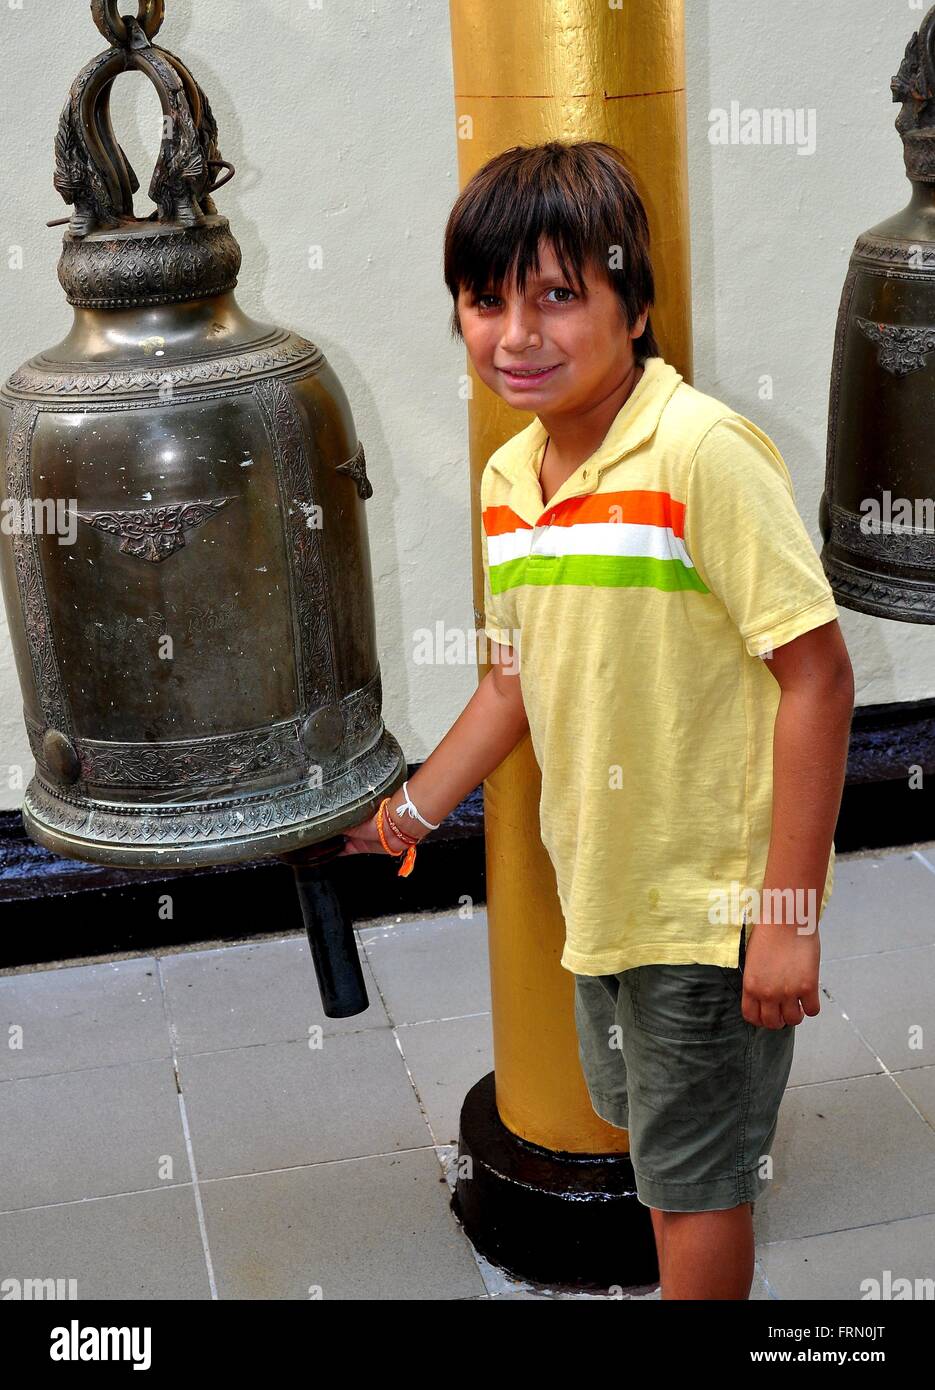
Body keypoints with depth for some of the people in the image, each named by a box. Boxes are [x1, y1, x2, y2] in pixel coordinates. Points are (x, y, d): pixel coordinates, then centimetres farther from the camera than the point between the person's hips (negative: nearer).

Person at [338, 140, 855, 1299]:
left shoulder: (702, 453, -22)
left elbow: (816, 675, -22)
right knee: (652, 1140, 25)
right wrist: (407, 814, 12)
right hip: (596, 891, 8)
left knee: (692, 1176, 9)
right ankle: (693, 1287, 47)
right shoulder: (506, 479, 2)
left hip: (712, 899, -7)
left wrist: (787, 913, -22)